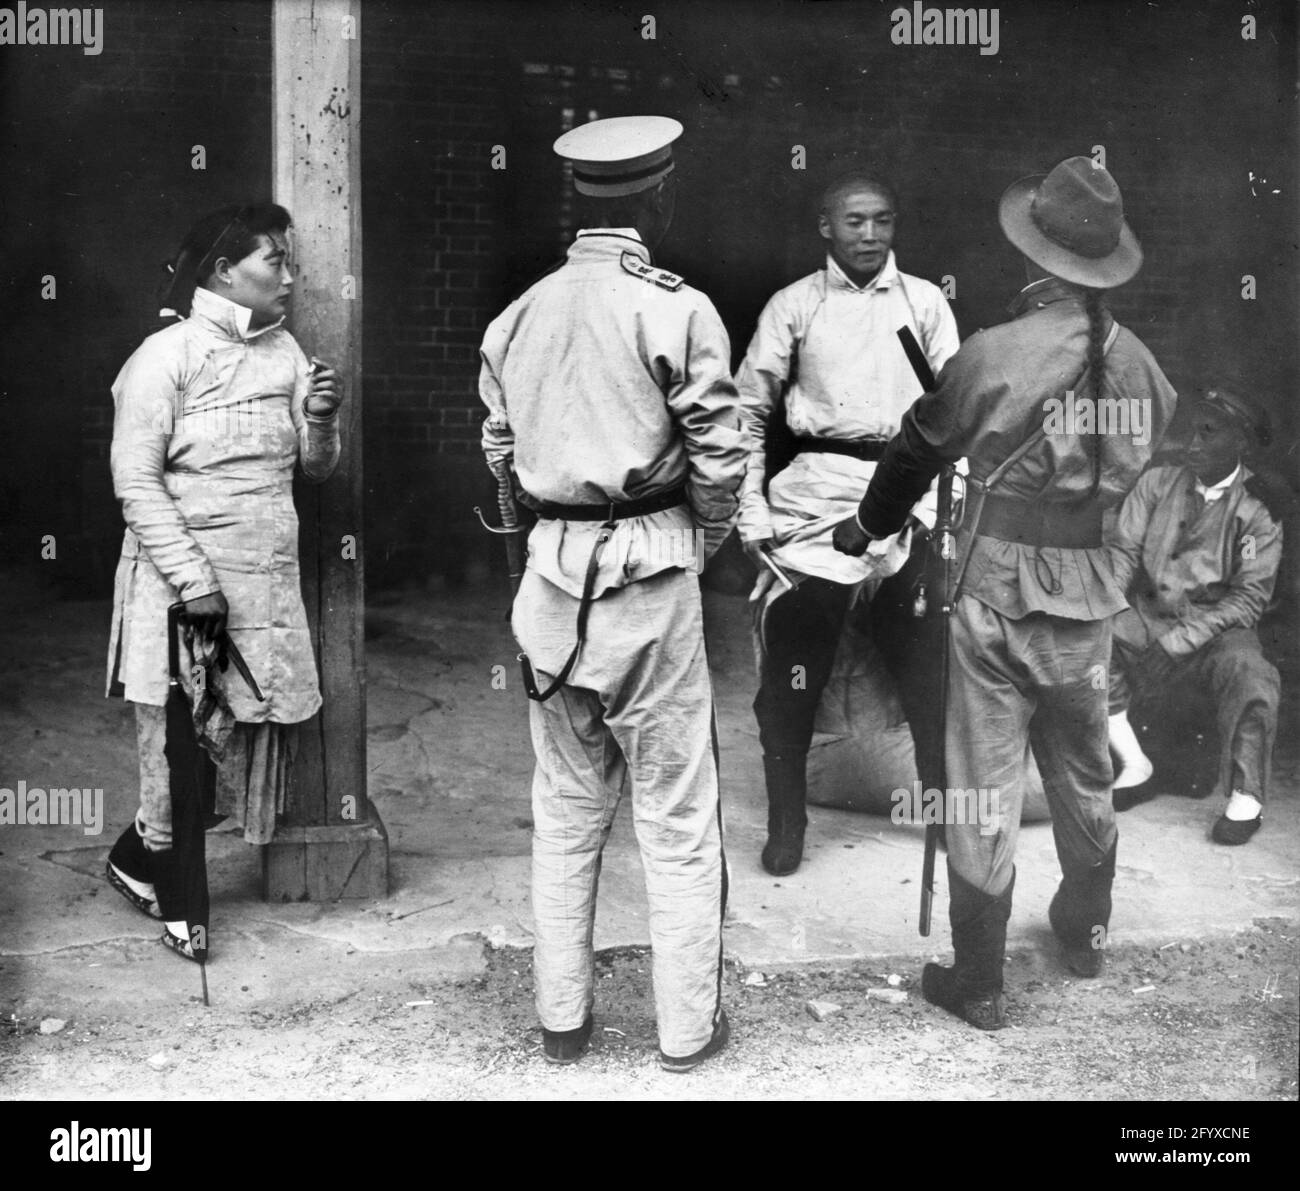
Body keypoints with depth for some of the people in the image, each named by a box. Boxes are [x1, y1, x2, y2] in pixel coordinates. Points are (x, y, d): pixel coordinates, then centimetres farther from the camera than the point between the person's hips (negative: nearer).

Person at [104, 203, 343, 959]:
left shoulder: (284, 352, 10)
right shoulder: (166, 356, -8)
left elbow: (315, 467, 15)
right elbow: (136, 480, -11)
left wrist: (322, 422, -8)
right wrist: (196, 582, -17)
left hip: (270, 585, 6)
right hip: (182, 584, -6)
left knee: (259, 730, 8)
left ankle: (147, 859, 29)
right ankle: (143, 861, 23)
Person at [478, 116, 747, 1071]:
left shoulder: (518, 315, 7)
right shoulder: (676, 310, -10)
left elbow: (499, 449, 10)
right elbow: (720, 455, -11)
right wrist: (709, 535, 6)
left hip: (552, 572, 5)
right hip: (649, 571, -5)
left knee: (565, 812, 15)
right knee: (677, 819, 7)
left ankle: (562, 1019, 26)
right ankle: (688, 1028, 19)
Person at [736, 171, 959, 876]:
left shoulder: (925, 302, 11)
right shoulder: (793, 306, 6)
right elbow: (751, 412, 7)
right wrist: (752, 513, -1)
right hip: (817, 487, -1)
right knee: (791, 669, -2)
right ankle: (785, 823, 12)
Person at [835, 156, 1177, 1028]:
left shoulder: (993, 356, -15)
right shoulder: (1140, 365, -4)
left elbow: (918, 451, -2)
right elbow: (1140, 464, 9)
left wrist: (868, 528, 15)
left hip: (997, 595, -4)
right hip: (1090, 597, 4)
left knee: (987, 789, 5)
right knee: (1084, 776, 22)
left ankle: (979, 984, 15)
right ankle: (1086, 934, 42)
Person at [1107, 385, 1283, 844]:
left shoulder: (1258, 509, -4)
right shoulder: (1158, 483, 5)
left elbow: (1249, 597, -9)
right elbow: (1123, 550, 2)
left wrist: (1179, 642, -19)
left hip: (1217, 629, -3)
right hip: (1149, 618, 3)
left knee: (1247, 671, -35)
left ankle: (1245, 799, -16)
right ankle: (1133, 766, -13)